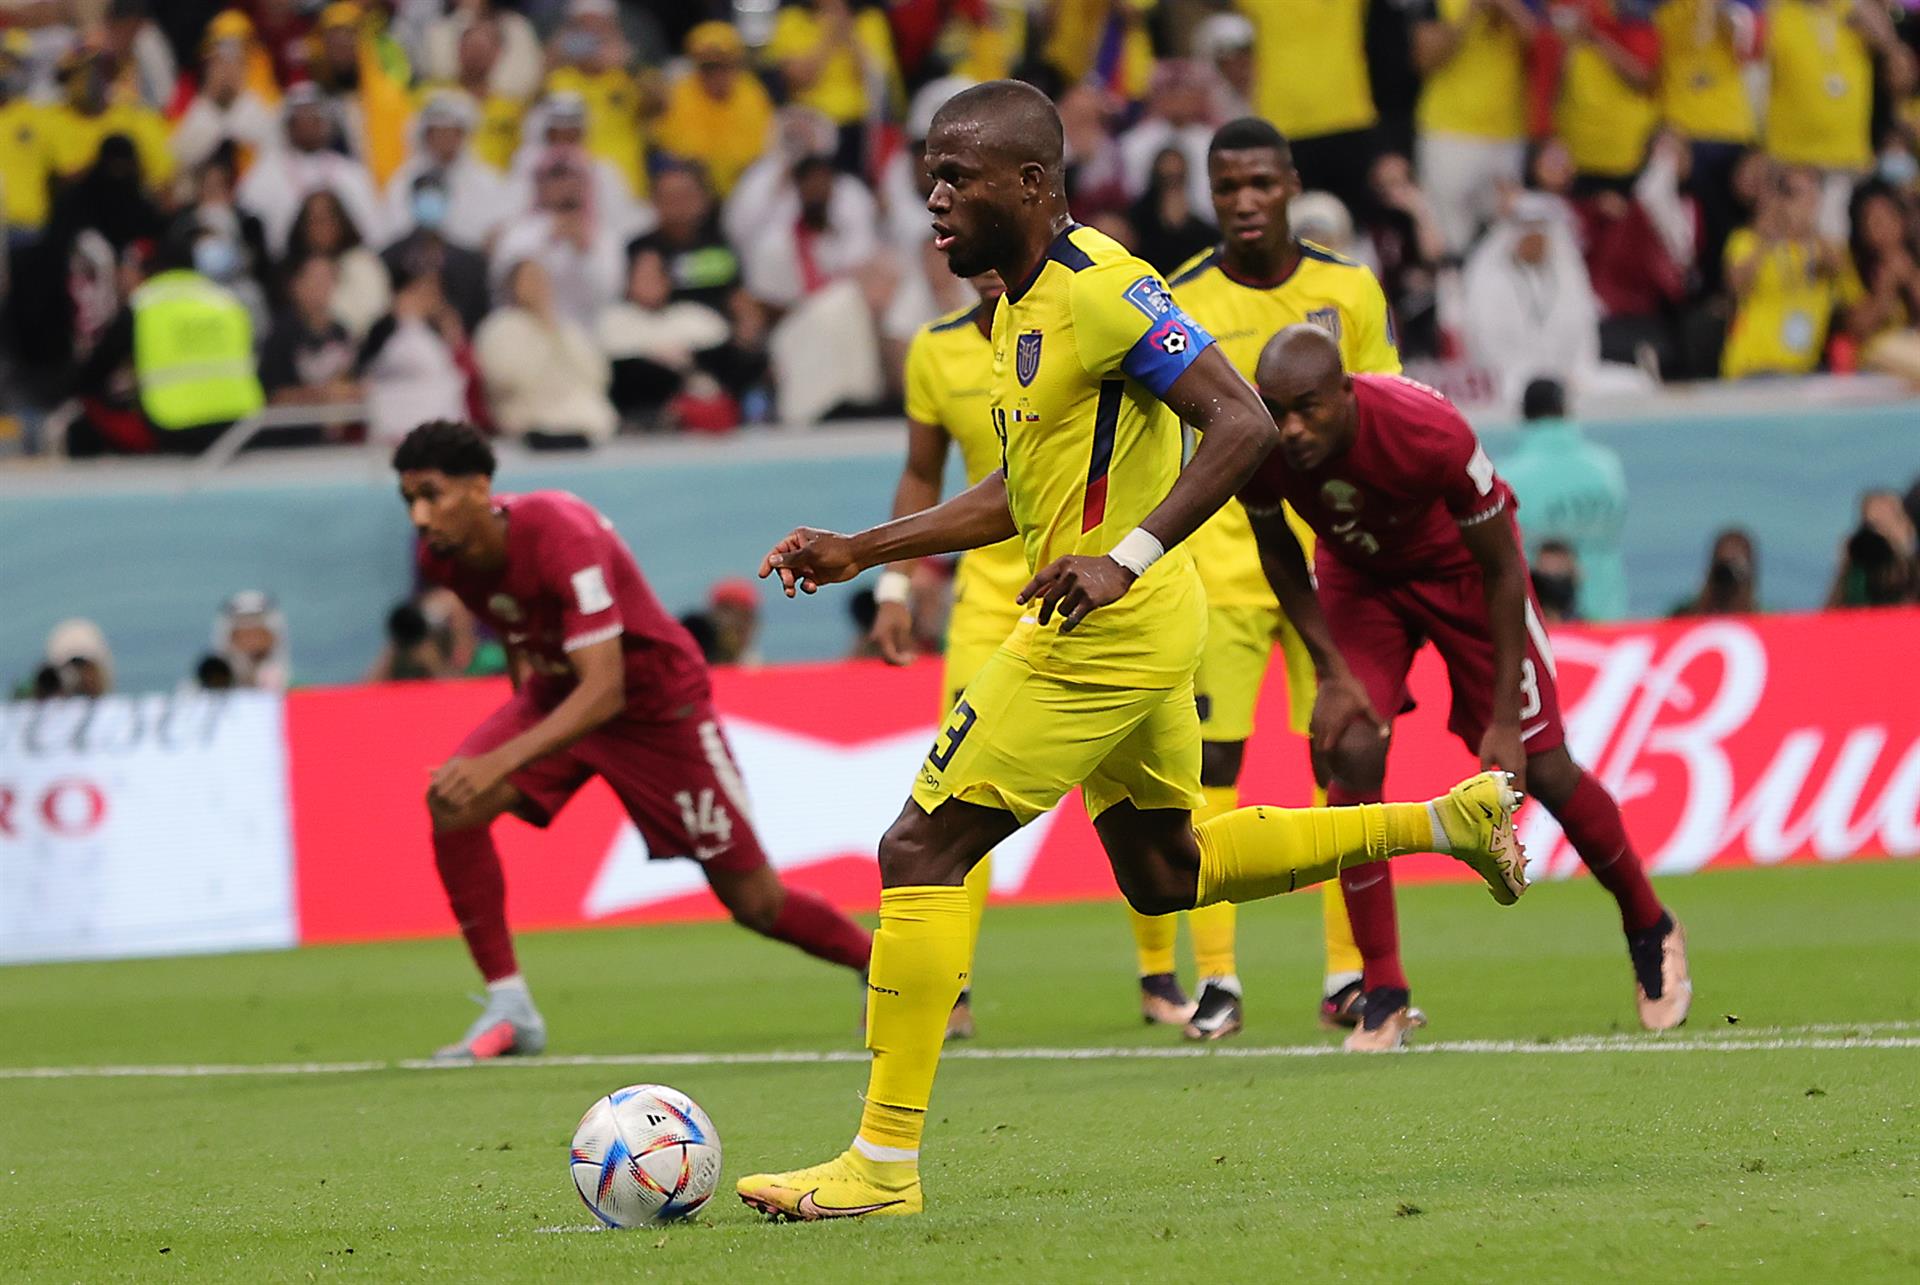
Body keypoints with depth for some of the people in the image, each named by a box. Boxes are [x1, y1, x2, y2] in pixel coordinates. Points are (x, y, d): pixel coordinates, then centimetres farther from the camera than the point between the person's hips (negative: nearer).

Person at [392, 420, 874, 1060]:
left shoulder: (563, 538, -35)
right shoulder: (442, 557, -14)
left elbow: (605, 691, -40)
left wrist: (501, 761, -49)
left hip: (655, 701, -6)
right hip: (557, 695, 6)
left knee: (754, 901, 0)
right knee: (450, 802, -21)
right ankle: (509, 1010, -13)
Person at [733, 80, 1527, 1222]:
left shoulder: (1098, 290, -18)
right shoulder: (1022, 302, 13)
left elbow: (1244, 426, -23)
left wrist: (1126, 558, -30)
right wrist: (859, 553, 19)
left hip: (1110, 624, -11)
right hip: (1135, 625, 11)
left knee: (921, 851, -9)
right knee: (1166, 871, 24)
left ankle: (884, 1162, -7)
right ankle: (1445, 821, 28)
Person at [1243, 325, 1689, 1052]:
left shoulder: (1429, 434, -40)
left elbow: (1502, 569, -24)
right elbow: (1279, 555, -5)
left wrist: (1504, 717, -22)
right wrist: (1331, 671, -13)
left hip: (1458, 564, -3)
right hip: (1359, 574, 3)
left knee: (1541, 768, -2)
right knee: (1352, 756, -17)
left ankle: (1650, 931, 25)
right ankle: (1383, 995, -7)